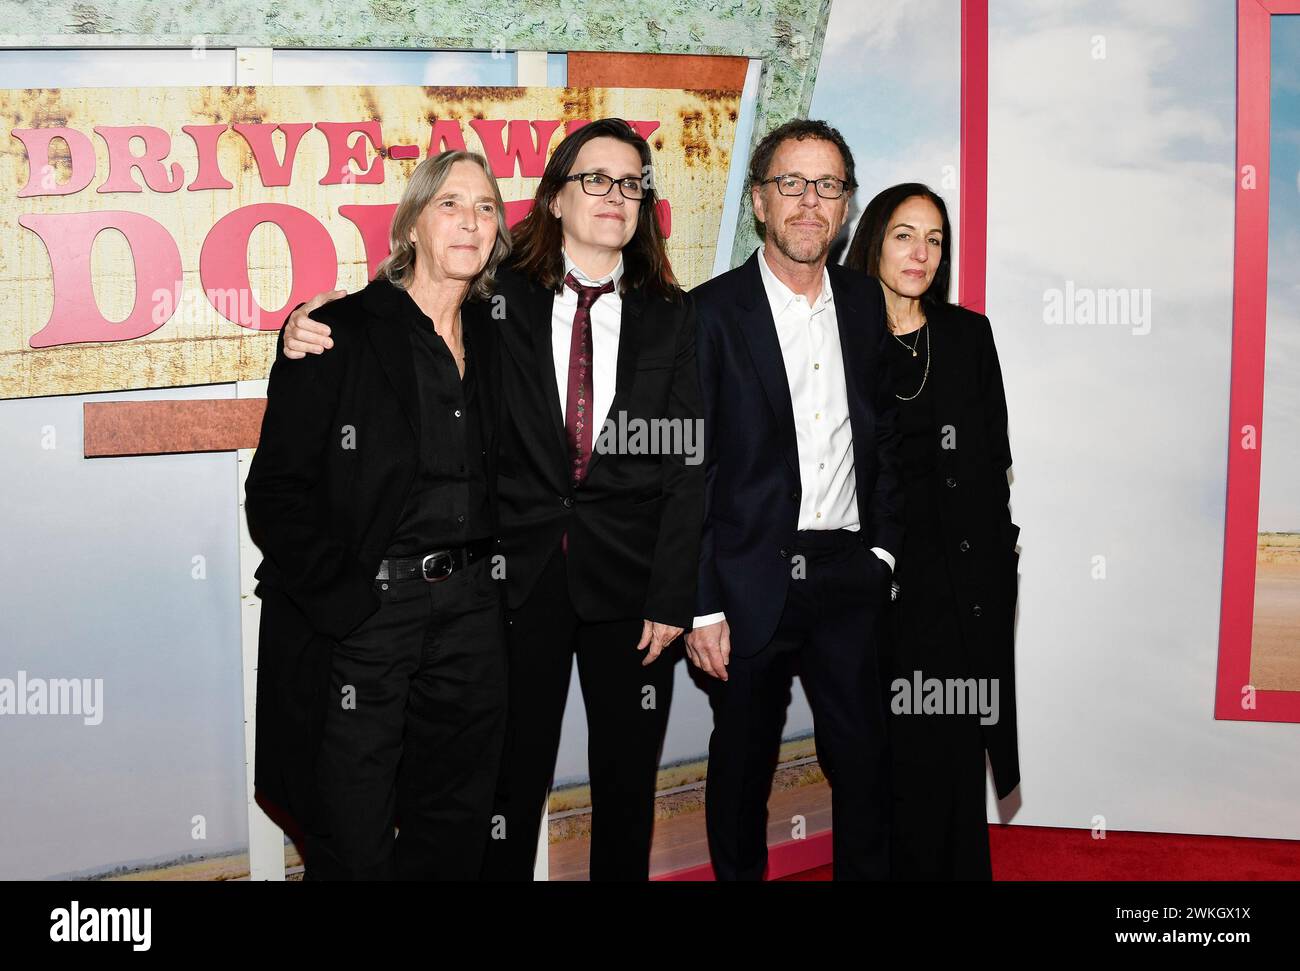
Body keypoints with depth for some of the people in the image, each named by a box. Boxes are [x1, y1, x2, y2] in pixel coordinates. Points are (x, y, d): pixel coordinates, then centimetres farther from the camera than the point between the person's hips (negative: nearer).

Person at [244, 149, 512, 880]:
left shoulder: (493, 341, 10)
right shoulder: (338, 334, -7)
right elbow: (277, 491, -10)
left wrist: (484, 583, 6)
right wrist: (342, 597, -16)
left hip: (469, 613, 5)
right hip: (359, 616, -5)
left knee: (456, 834, 14)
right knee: (355, 850, 4)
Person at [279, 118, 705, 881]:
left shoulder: (673, 316, 4)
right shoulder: (500, 301, 2)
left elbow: (689, 463, 0)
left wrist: (672, 595, -6)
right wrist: (315, 335, -18)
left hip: (628, 586, 1)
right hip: (519, 576, -1)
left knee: (628, 790, 13)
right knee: (510, 788, 7)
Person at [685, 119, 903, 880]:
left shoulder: (867, 305, 7)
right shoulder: (711, 312, -7)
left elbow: (888, 437, 15)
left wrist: (883, 548, 5)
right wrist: (701, 607, -11)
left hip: (850, 578, 3)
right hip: (752, 581, -3)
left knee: (866, 764, 9)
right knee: (742, 766, 11)